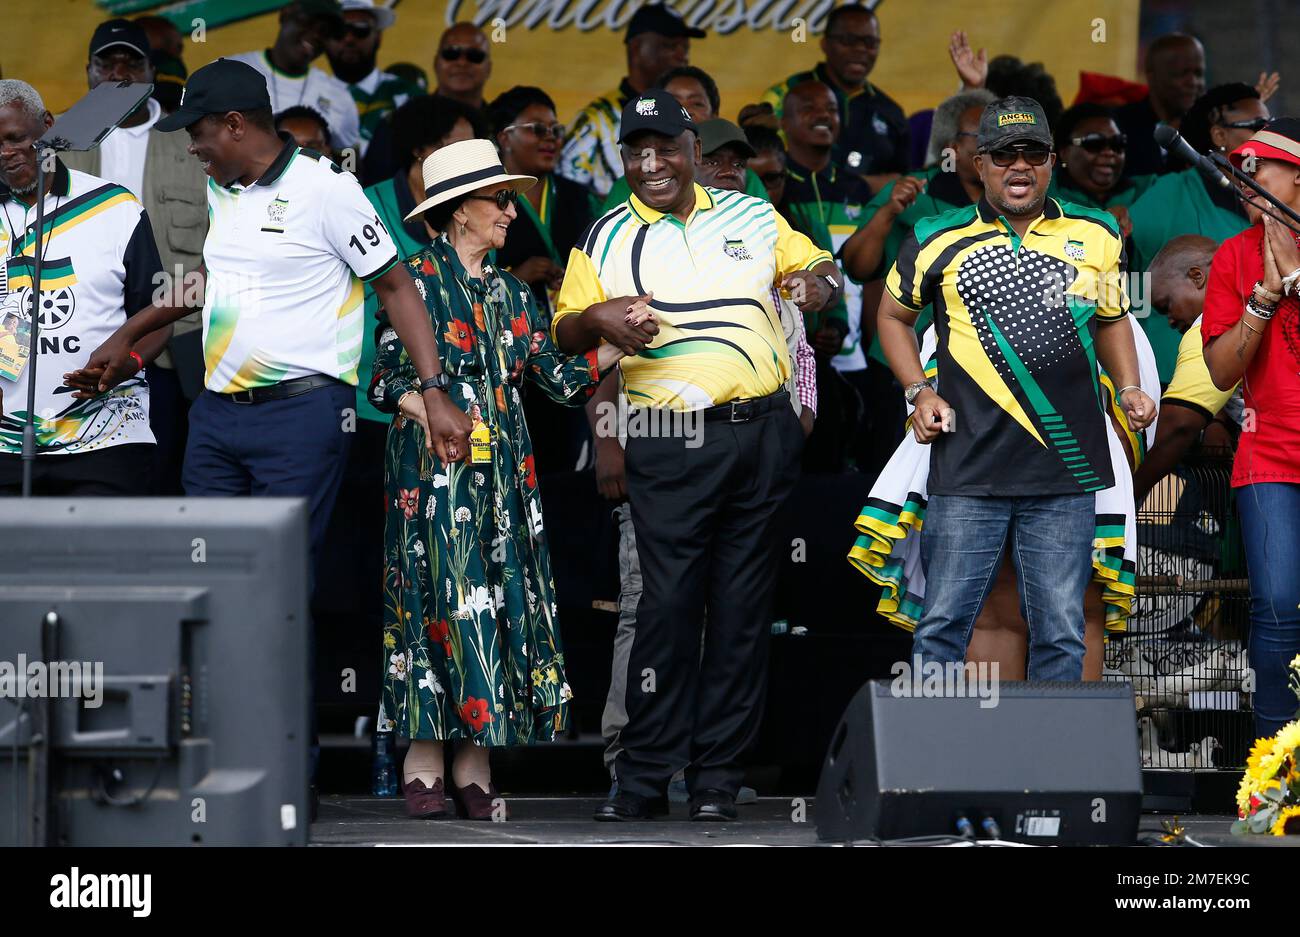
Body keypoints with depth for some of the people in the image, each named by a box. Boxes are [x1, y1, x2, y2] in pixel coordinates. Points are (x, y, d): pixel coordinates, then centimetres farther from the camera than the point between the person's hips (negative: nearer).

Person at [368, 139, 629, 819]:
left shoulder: (508, 293, 16)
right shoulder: (417, 281, -2)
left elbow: (559, 375, 10)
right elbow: (383, 378, -5)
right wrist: (435, 417, -21)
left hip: (502, 475, 6)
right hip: (435, 472, -6)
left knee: (499, 604, 0)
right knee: (438, 603, -9)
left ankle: (475, 773, 0)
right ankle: (423, 770, -7)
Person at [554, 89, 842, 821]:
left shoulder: (752, 218, 12)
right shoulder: (607, 239, 6)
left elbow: (817, 267, 20)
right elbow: (564, 334, 6)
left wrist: (820, 281, -4)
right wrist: (596, 318, -17)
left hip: (762, 431, 2)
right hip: (671, 443, -2)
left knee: (744, 607, 3)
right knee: (668, 603, -9)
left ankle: (718, 772, 7)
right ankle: (646, 774, -4)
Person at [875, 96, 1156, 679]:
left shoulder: (1096, 237, 12)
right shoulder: (938, 241, 6)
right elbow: (893, 315, 20)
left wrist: (1128, 389, 11)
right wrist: (918, 392, 6)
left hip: (1066, 477, 2)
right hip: (968, 472, -2)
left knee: (1060, 635, 3)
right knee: (943, 627, -2)